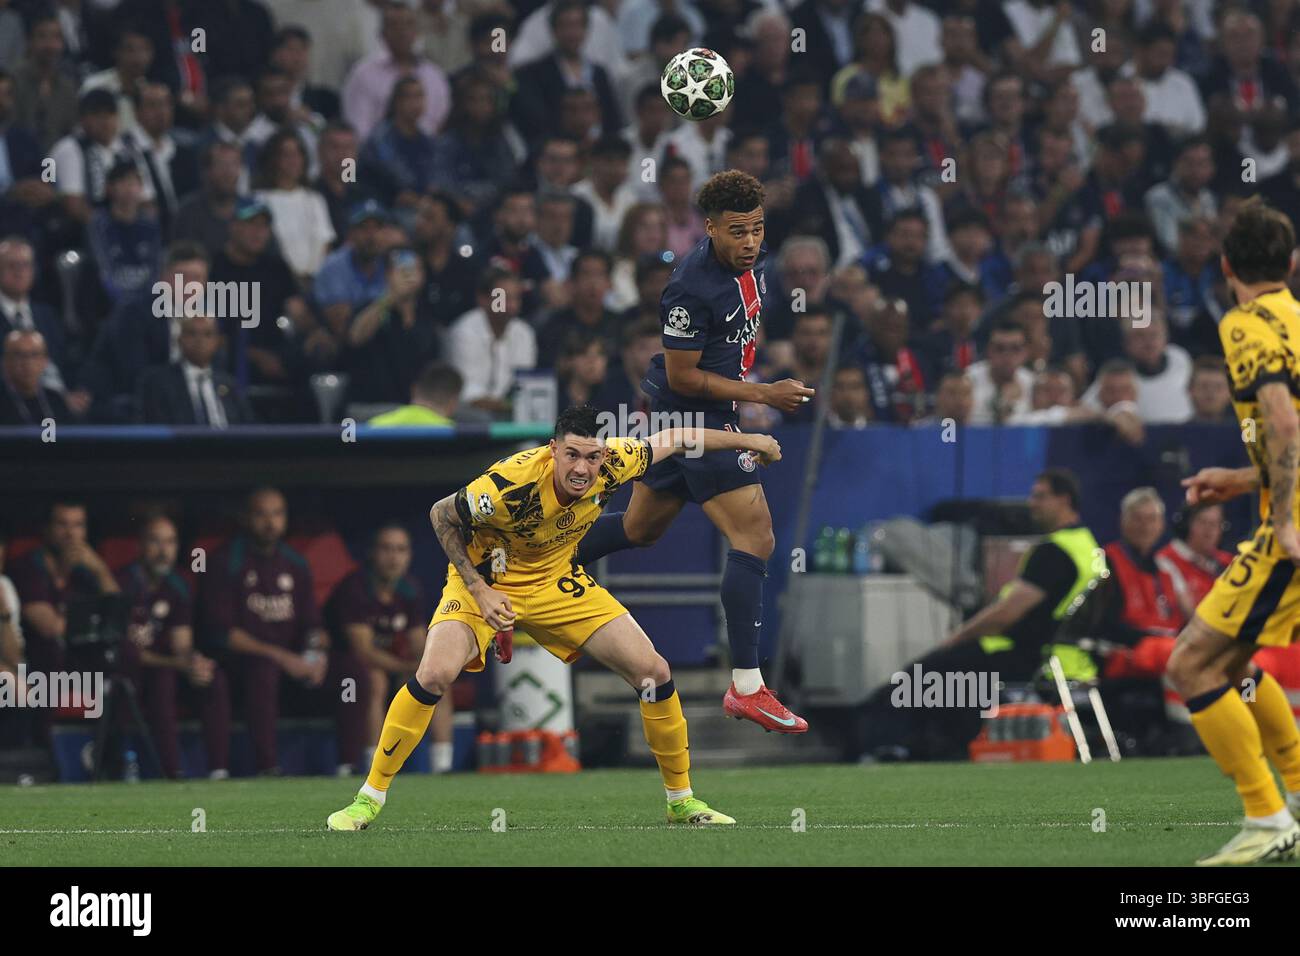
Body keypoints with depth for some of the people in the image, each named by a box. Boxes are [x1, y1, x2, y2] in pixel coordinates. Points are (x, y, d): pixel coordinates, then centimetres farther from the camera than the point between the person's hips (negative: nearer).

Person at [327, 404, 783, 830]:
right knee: (434, 675, -28)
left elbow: (674, 439, -2)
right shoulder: (513, 483, -35)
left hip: (557, 581, 4)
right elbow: (442, 515, -19)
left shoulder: (612, 464, -22)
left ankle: (681, 799, 15)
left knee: (654, 672, -5)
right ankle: (369, 799, -12)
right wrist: (480, 590, -24)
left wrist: (748, 440, 10)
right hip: (485, 579, -4)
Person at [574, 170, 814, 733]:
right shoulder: (693, 288, -26)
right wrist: (762, 394, -21)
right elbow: (682, 375, -22)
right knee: (754, 539, -14)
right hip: (696, 417, -10)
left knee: (640, 529, 24)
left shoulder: (753, 260, 2)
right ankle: (746, 686, -13)